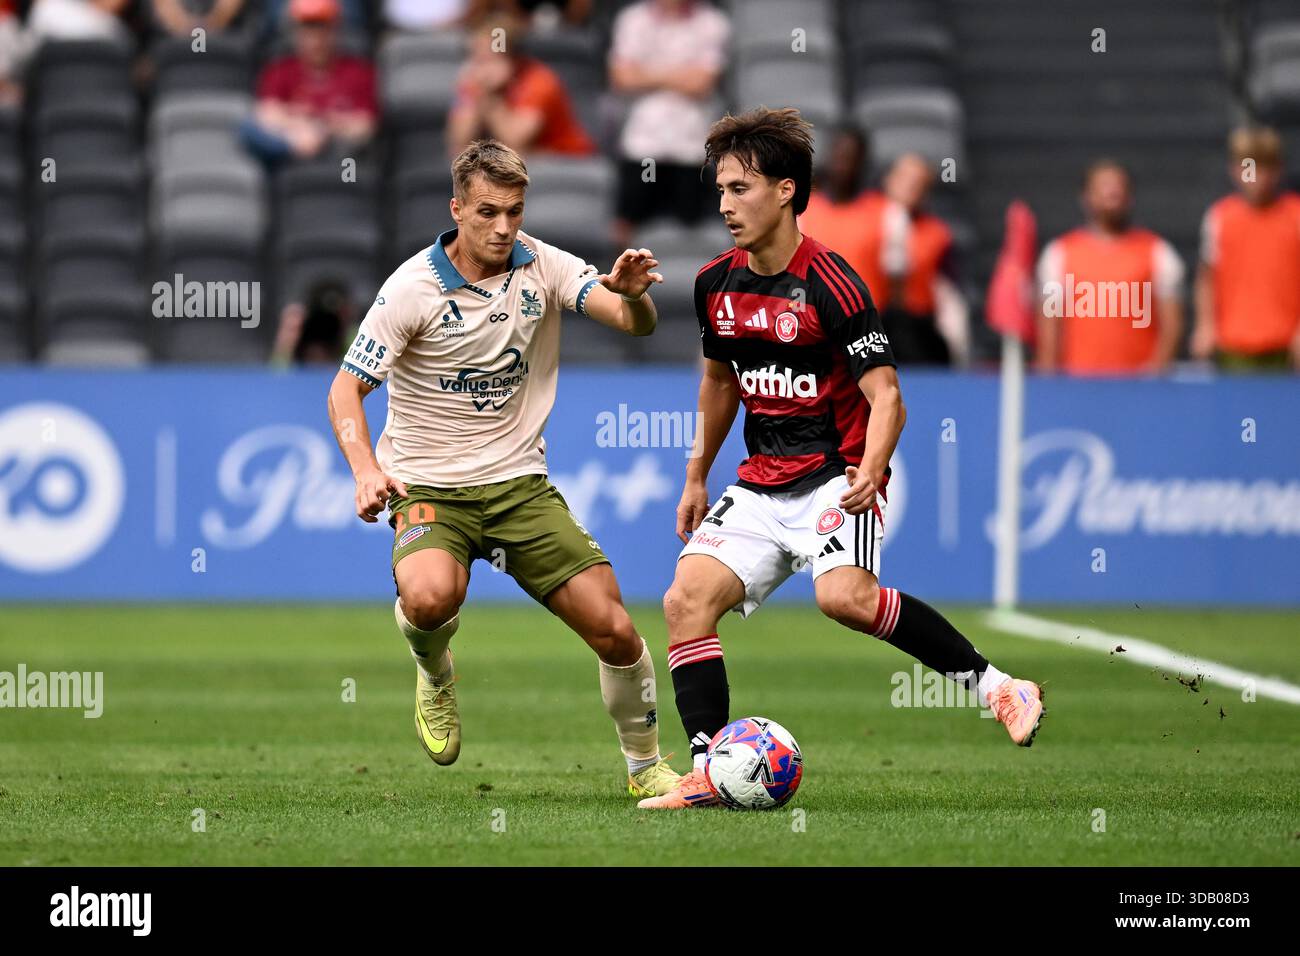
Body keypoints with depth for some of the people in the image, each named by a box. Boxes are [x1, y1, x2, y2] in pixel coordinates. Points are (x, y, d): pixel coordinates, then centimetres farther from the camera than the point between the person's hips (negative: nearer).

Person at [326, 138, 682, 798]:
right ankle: (434, 676, 1)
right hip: (429, 487, -3)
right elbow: (346, 388, -8)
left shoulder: (542, 266, -2)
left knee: (614, 631, -6)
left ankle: (645, 766, 19)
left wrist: (631, 294, -35)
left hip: (520, 483, 3)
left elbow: (636, 323, -10)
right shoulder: (413, 287, -12)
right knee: (431, 596, -35)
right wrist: (366, 469, -25)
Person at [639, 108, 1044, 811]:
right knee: (686, 599, -9)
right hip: (761, 483, 7)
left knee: (843, 595, -31)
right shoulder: (715, 284, 6)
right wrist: (697, 476, 27)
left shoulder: (830, 285, -15)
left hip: (834, 476, -7)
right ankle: (707, 773, -6)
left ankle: (994, 685, -18)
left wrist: (869, 472, -33)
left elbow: (886, 396, -17)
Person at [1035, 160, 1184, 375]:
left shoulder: (1156, 251, 7)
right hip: (1079, 378, 0)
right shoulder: (1059, 252, 8)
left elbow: (1171, 321, 3)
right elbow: (1049, 323, 6)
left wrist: (1156, 366, -10)